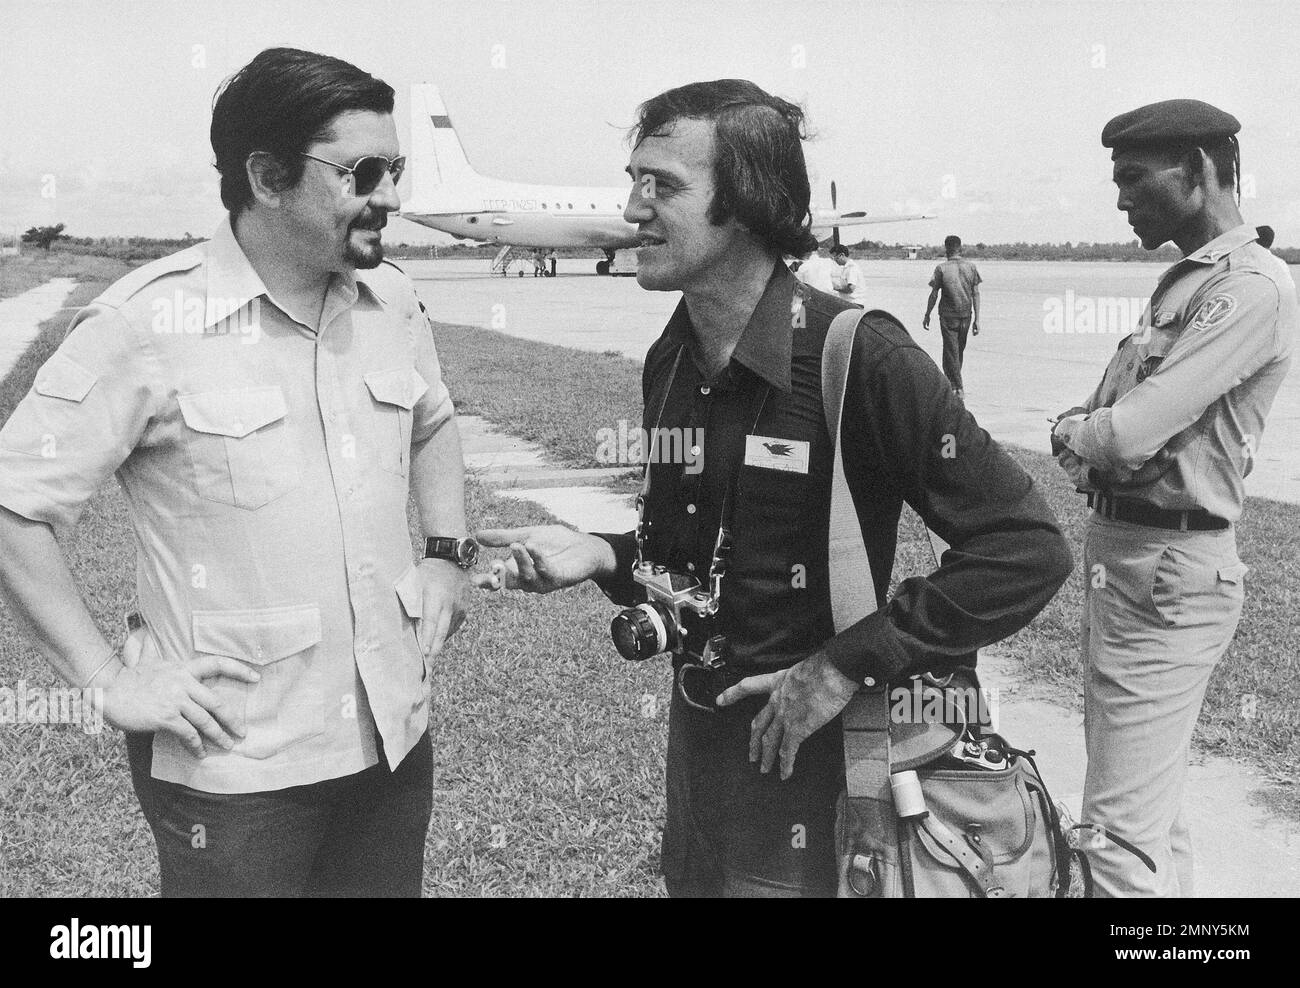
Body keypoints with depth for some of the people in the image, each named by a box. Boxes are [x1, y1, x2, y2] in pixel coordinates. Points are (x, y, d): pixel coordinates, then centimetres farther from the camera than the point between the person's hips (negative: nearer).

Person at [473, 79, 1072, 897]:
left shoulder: (858, 356, -22)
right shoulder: (669, 362, 1)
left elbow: (1028, 549, -23)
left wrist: (847, 665, -21)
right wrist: (602, 555, -7)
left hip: (814, 747, -7)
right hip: (696, 729, 7)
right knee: (693, 879, 23)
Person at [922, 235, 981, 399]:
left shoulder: (941, 269, -9)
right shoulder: (971, 267, 0)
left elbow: (934, 295, -6)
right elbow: (976, 294, -1)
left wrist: (927, 316, 5)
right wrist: (977, 319, 2)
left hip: (948, 315, -3)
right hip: (966, 315, 4)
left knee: (951, 351, 1)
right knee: (960, 350, 18)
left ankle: (959, 387, -7)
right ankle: (952, 381, 31)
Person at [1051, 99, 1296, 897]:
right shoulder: (1185, 281, 14)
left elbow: (1128, 435, -24)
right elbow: (1115, 420, 17)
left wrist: (1077, 433, -3)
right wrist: (1087, 432, -5)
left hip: (1169, 570, -10)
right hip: (1122, 553, 10)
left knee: (1124, 829, -7)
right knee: (1154, 805, 22)